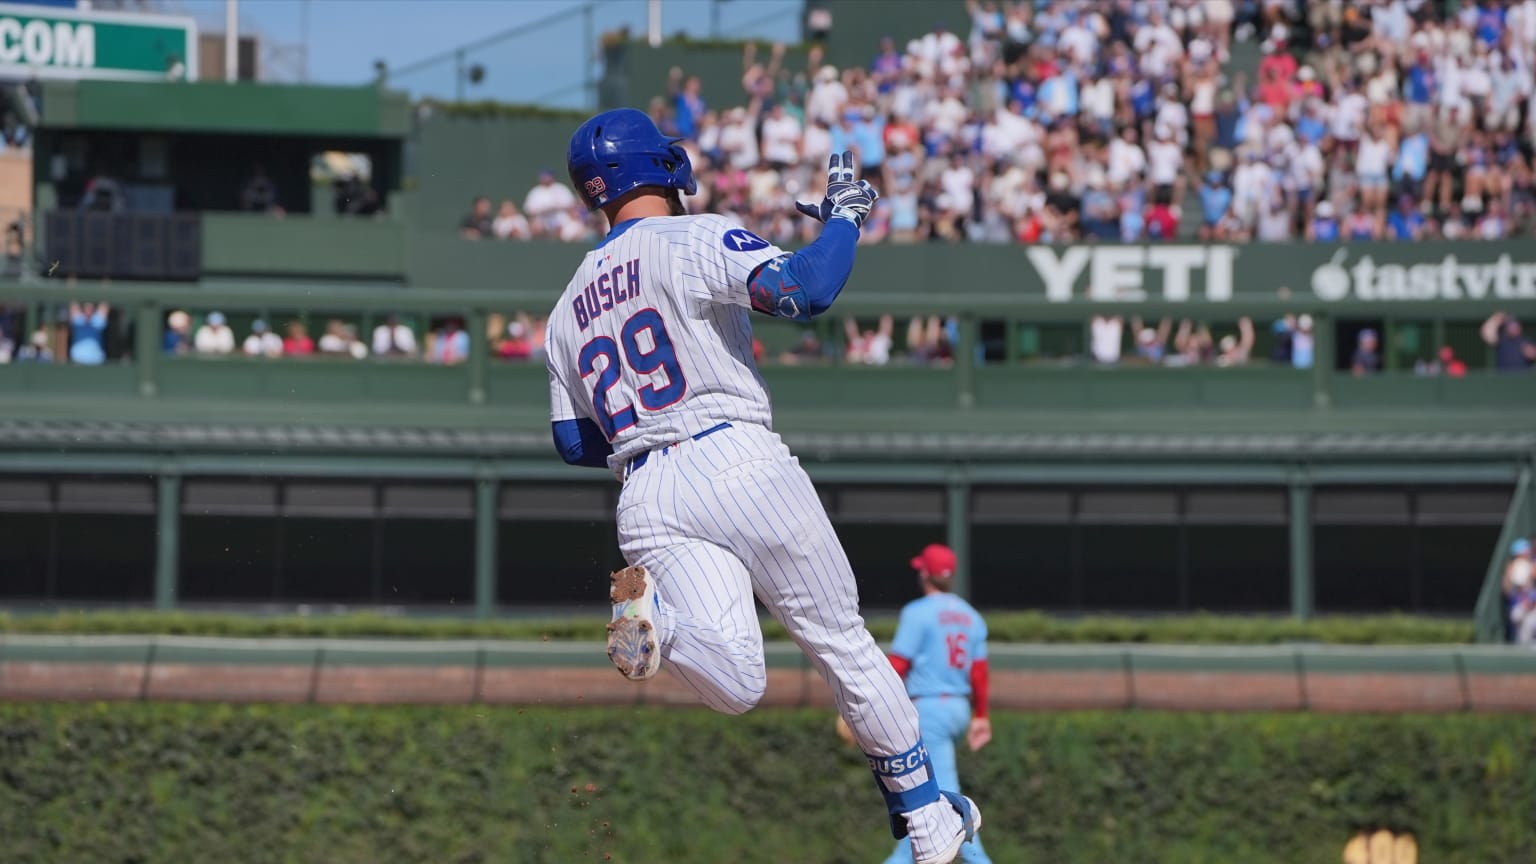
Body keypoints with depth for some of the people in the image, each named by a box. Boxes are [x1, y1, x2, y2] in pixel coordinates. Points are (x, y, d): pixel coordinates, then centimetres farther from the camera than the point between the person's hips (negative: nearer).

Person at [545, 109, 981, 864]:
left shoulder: (568, 310, 20)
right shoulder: (693, 239, 0)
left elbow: (573, 443, 22)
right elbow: (805, 292, -16)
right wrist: (843, 215, 1)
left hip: (646, 499, 4)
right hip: (737, 462, -4)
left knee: (737, 685, -7)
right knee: (844, 645, 10)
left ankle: (653, 614, -36)